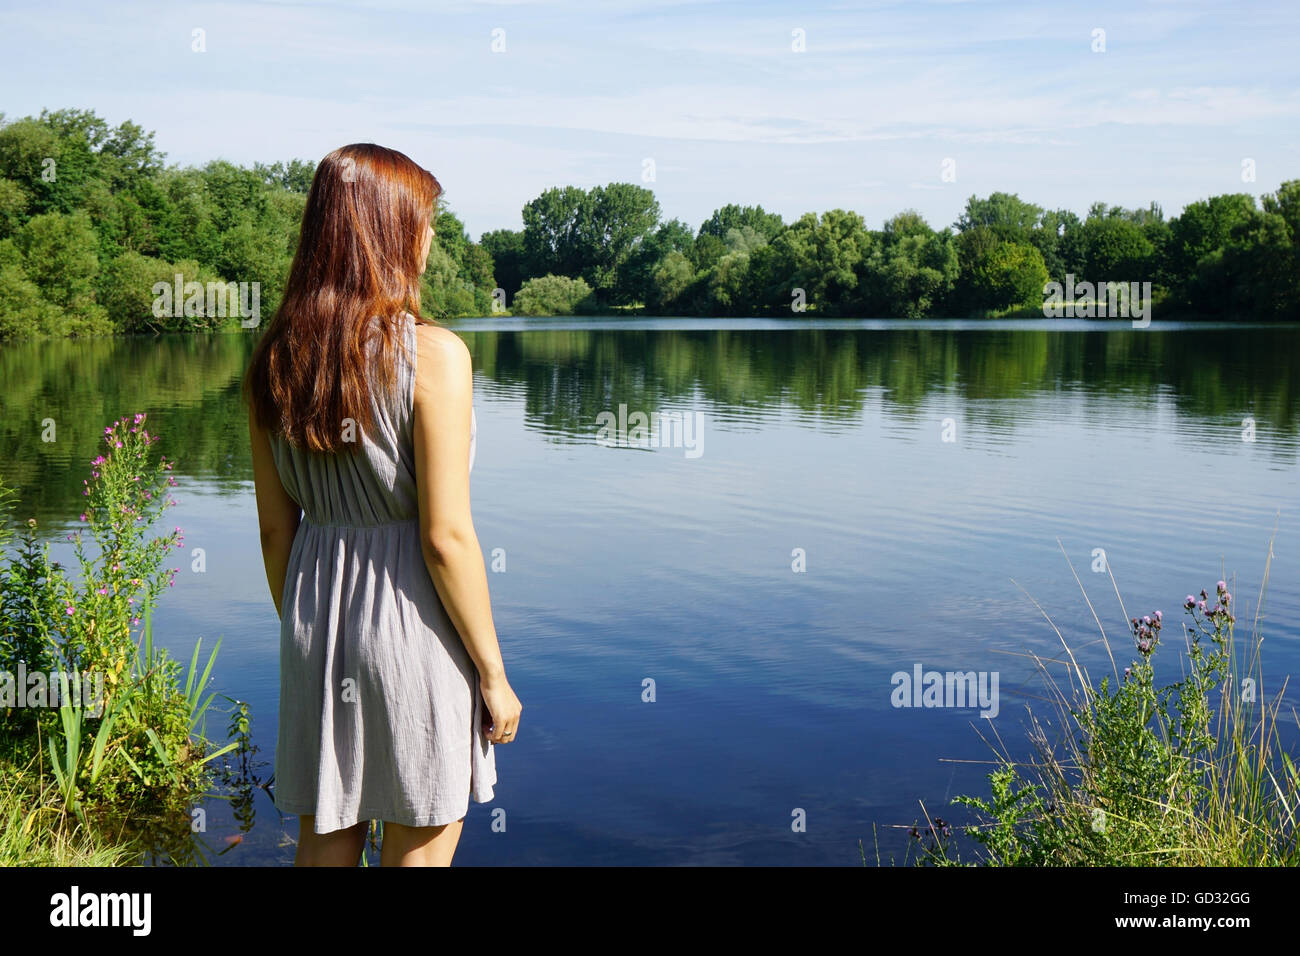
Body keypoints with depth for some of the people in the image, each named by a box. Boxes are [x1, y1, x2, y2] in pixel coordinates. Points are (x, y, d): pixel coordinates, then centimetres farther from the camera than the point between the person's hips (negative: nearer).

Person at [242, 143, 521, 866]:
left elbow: (275, 526, 7)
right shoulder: (432, 354, -16)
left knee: (324, 841, 18)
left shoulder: (275, 359, 2)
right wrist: (493, 673, -8)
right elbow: (445, 536, -17)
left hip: (316, 619, 6)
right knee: (419, 852, 10)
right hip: (410, 622, -6)